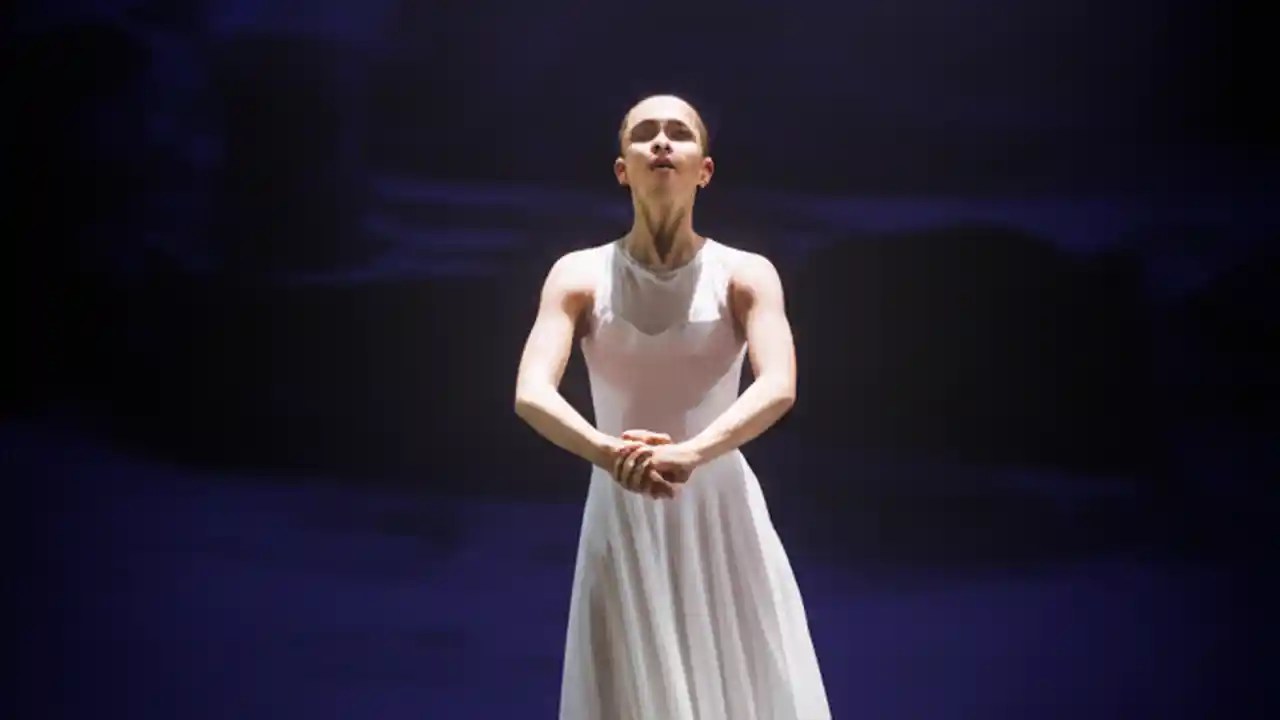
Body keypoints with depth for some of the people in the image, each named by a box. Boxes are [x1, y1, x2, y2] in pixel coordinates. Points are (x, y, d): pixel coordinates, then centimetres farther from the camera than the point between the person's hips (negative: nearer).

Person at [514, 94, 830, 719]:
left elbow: (779, 387, -20)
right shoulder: (579, 275, -3)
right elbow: (530, 395, -17)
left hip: (721, 516, 0)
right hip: (623, 520, 0)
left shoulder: (745, 274, -4)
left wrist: (690, 453, -38)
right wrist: (607, 453, -37)